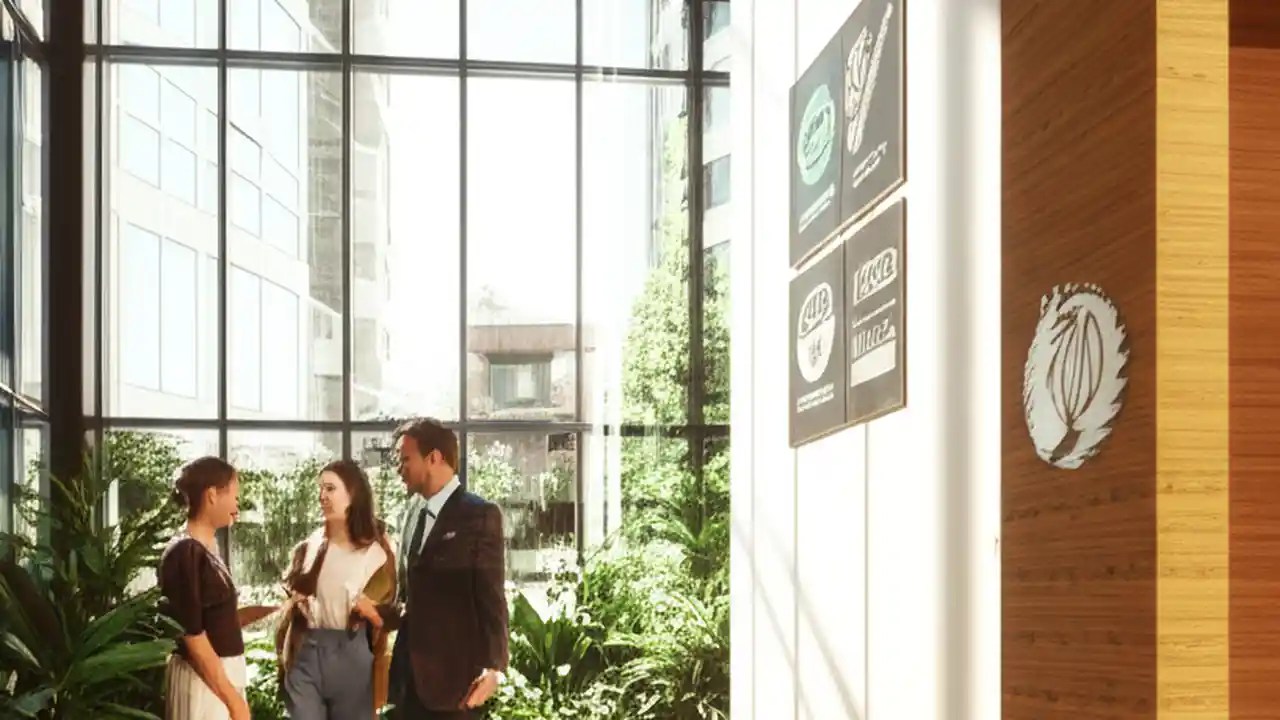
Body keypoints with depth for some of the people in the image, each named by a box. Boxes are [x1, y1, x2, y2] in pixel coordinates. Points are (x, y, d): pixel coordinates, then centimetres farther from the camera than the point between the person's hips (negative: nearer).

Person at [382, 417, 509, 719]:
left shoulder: (480, 515, -9)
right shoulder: (413, 513, 15)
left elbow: (491, 598, -13)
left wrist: (493, 666, -20)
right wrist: (386, 612, 7)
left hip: (453, 674, -7)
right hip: (411, 672, 7)